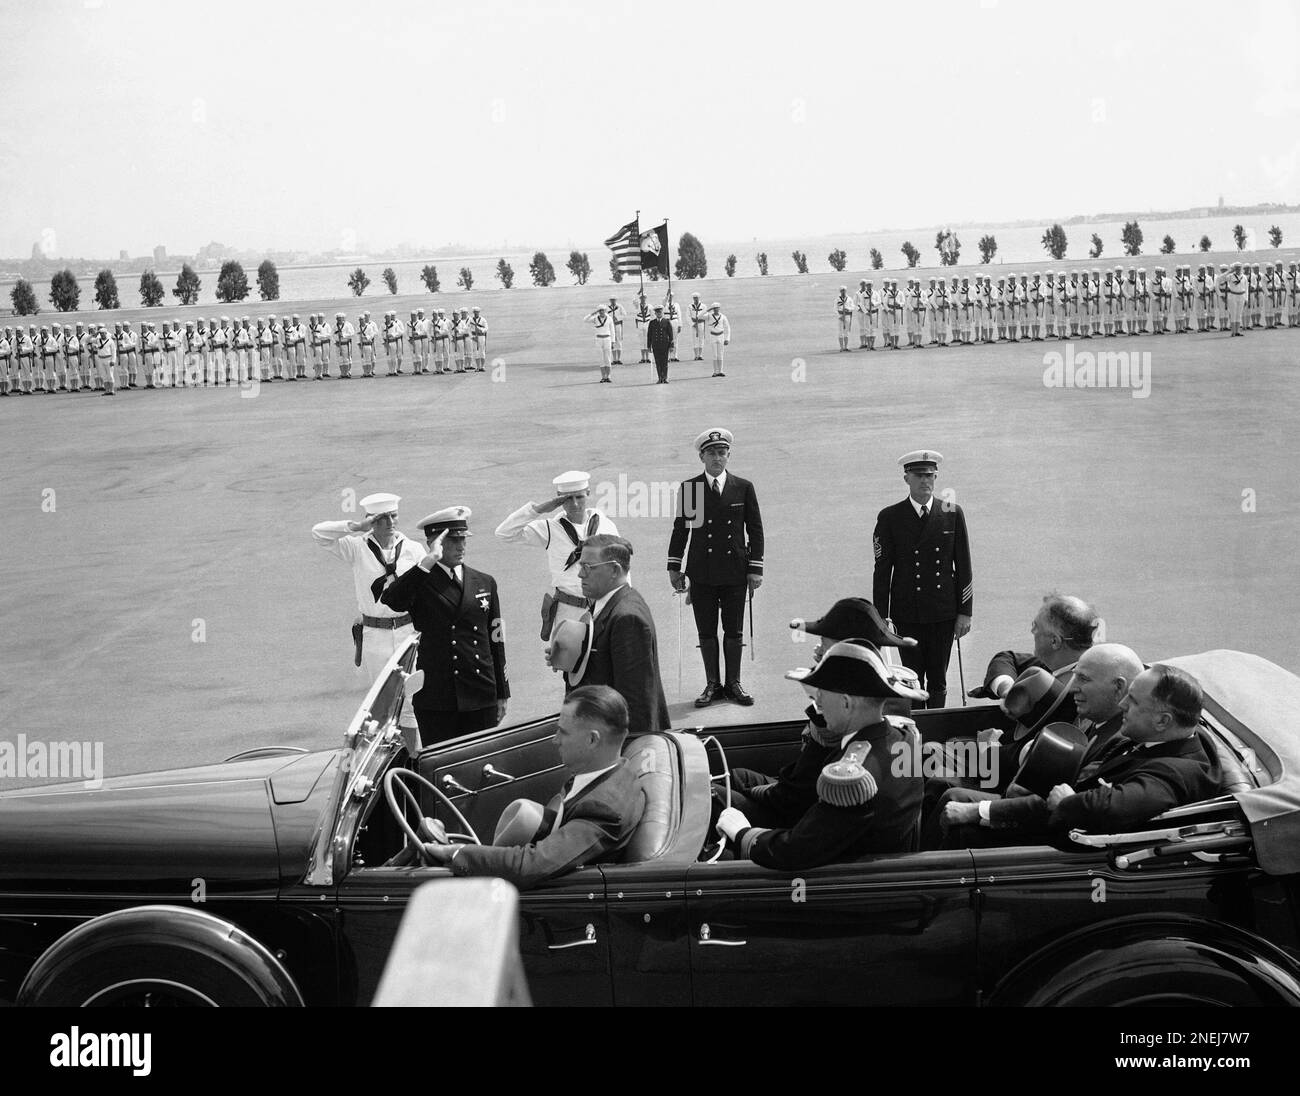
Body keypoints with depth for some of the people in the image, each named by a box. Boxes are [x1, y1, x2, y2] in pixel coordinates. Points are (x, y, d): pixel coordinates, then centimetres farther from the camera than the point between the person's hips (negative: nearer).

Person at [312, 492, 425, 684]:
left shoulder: (413, 549, 4)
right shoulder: (357, 548, 0)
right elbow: (318, 533, -9)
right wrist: (357, 527, -14)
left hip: (409, 631, 1)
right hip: (374, 635, -1)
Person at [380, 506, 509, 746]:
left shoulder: (484, 583, 12)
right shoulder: (419, 584, 0)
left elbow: (496, 640, 15)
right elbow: (390, 601, -24)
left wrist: (502, 695, 14)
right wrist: (428, 561, -26)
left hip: (482, 699, 3)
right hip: (435, 702, -3)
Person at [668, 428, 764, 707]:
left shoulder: (744, 488, 3)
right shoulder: (689, 488, 2)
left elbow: (755, 530, 5)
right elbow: (680, 529, 6)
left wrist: (756, 569, 0)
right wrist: (674, 567, 3)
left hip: (735, 572, 0)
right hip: (701, 573, 0)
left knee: (734, 631, 6)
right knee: (706, 631, 5)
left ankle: (733, 684, 18)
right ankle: (712, 685, 15)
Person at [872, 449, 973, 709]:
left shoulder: (952, 514, 3)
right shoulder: (890, 518, -2)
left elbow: (964, 566, 6)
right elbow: (882, 571, -1)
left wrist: (965, 612, 3)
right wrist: (881, 618, -3)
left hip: (944, 613, 1)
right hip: (907, 615, -1)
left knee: (938, 680, 8)